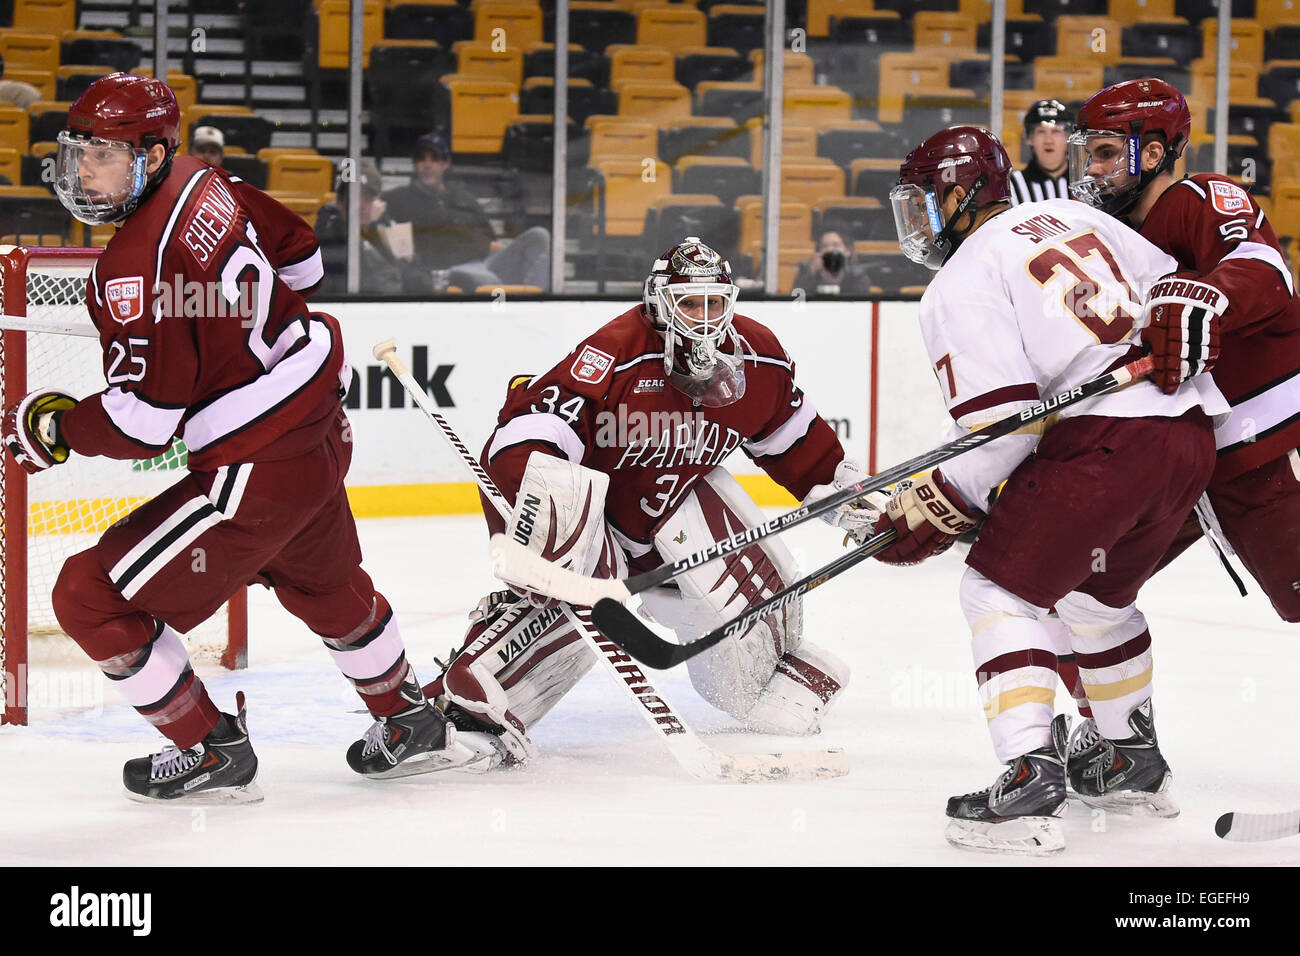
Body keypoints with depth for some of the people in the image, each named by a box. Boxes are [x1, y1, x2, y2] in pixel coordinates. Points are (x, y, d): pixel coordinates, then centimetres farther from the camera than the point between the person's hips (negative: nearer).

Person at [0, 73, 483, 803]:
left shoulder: (134, 266, -25)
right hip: (320, 428, 10)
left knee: (93, 598, -1)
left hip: (260, 470, -10)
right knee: (326, 586, 35)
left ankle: (212, 752, 10)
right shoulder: (206, 187, 1)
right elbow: (301, 255, 18)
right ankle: (411, 724, 53)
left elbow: (144, 425, -24)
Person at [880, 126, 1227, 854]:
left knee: (1003, 590, 0)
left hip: (1103, 442, -8)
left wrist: (936, 509, -1)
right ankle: (1138, 765, 38)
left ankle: (1030, 780, -14)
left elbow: (997, 422, -11)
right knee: (1099, 595, 28)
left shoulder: (962, 285, -2)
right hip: (1191, 432, 8)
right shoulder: (1073, 218, 21)